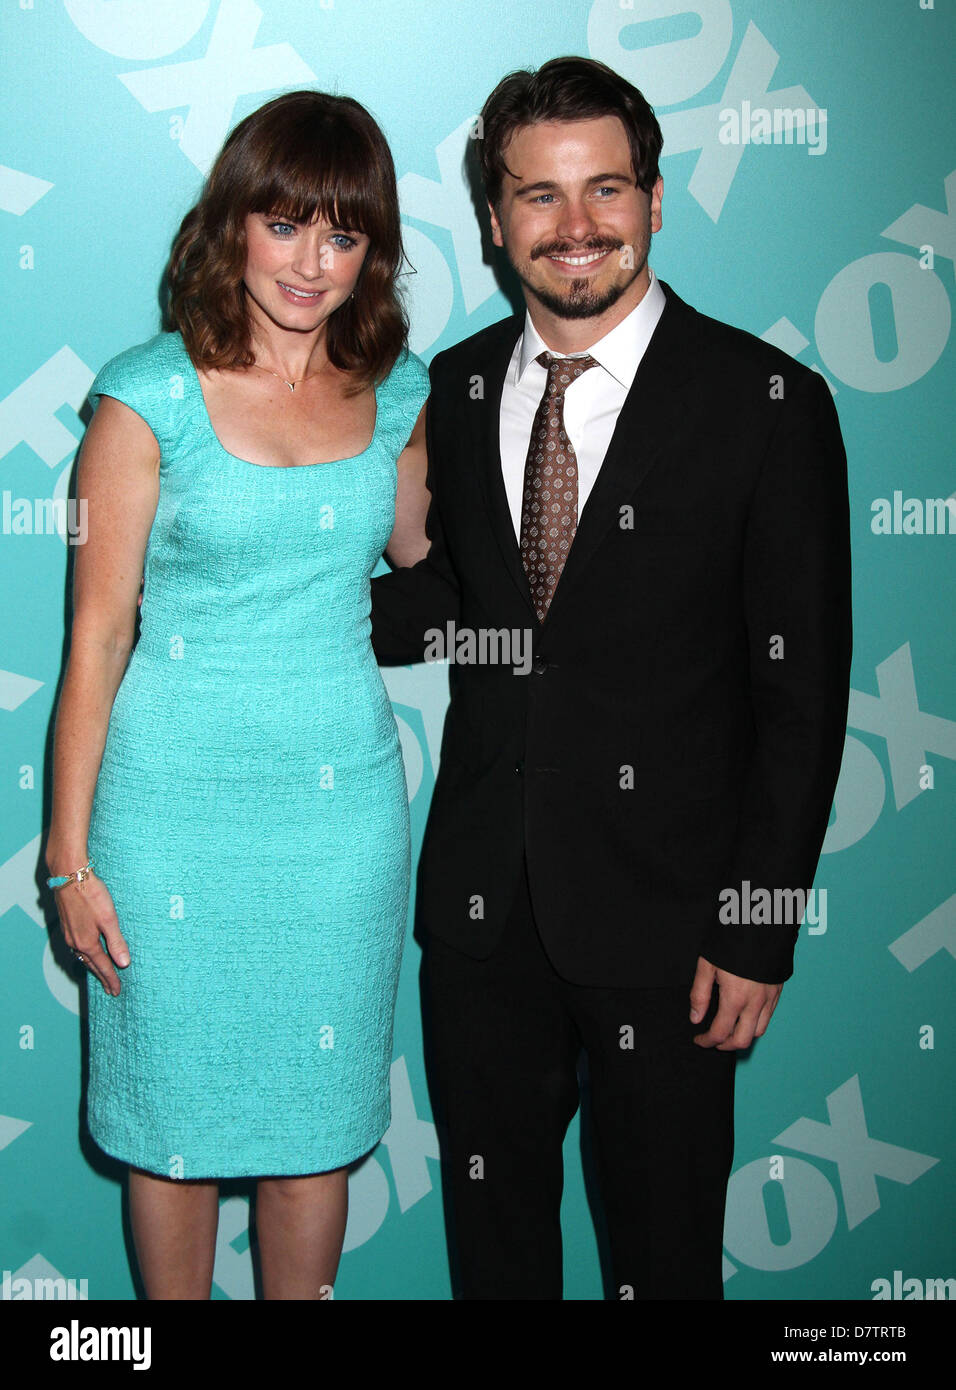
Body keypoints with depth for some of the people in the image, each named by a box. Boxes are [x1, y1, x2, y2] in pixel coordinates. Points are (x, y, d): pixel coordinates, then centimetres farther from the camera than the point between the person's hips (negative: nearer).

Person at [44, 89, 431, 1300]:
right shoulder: (151, 394, -9)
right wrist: (70, 857, -6)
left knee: (319, 1110, 14)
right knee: (176, 1113, 12)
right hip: (178, 802, -3)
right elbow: (98, 635, -7)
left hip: (344, 795, 3)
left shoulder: (394, 388, 3)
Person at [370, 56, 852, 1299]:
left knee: (664, 1242, 15)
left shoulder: (768, 403, -11)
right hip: (484, 895, 4)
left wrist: (759, 931, -12)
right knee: (490, 1215, 21)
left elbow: (802, 693, -10)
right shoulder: (453, 389, 3)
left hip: (664, 907, -4)